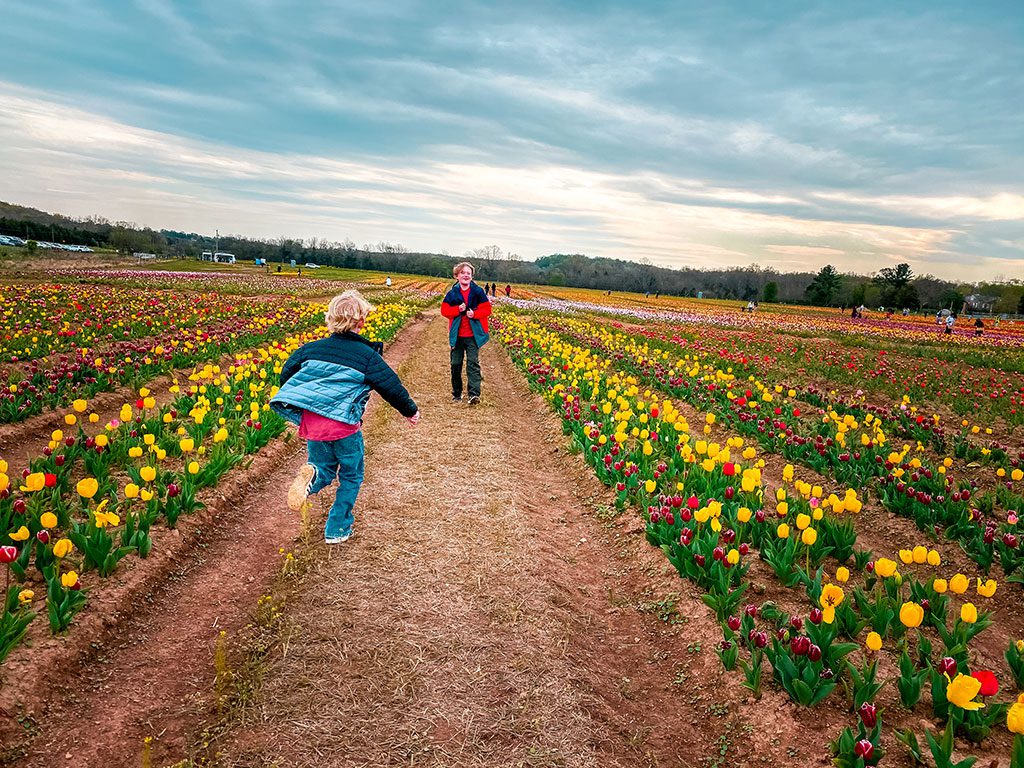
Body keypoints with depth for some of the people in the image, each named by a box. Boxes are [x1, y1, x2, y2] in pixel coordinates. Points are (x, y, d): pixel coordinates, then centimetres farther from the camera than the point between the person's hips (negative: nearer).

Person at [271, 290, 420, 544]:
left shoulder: (311, 349, 7)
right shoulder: (367, 356, -6)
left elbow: (286, 375, 16)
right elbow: (392, 387, -2)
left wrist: (302, 402, 32)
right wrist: (410, 410, 14)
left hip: (311, 423, 4)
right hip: (344, 426, -4)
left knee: (325, 470, 21)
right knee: (351, 476, 18)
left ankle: (311, 477, -15)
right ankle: (337, 529, 21)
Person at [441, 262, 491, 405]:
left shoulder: (478, 292, -2)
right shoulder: (452, 293, 3)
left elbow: (487, 310, -2)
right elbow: (444, 310, 1)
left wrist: (474, 314, -19)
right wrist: (457, 309, -16)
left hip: (473, 335, -2)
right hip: (457, 335, 2)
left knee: (473, 363, -9)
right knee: (455, 364, 9)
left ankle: (474, 394, -15)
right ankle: (456, 394, 21)